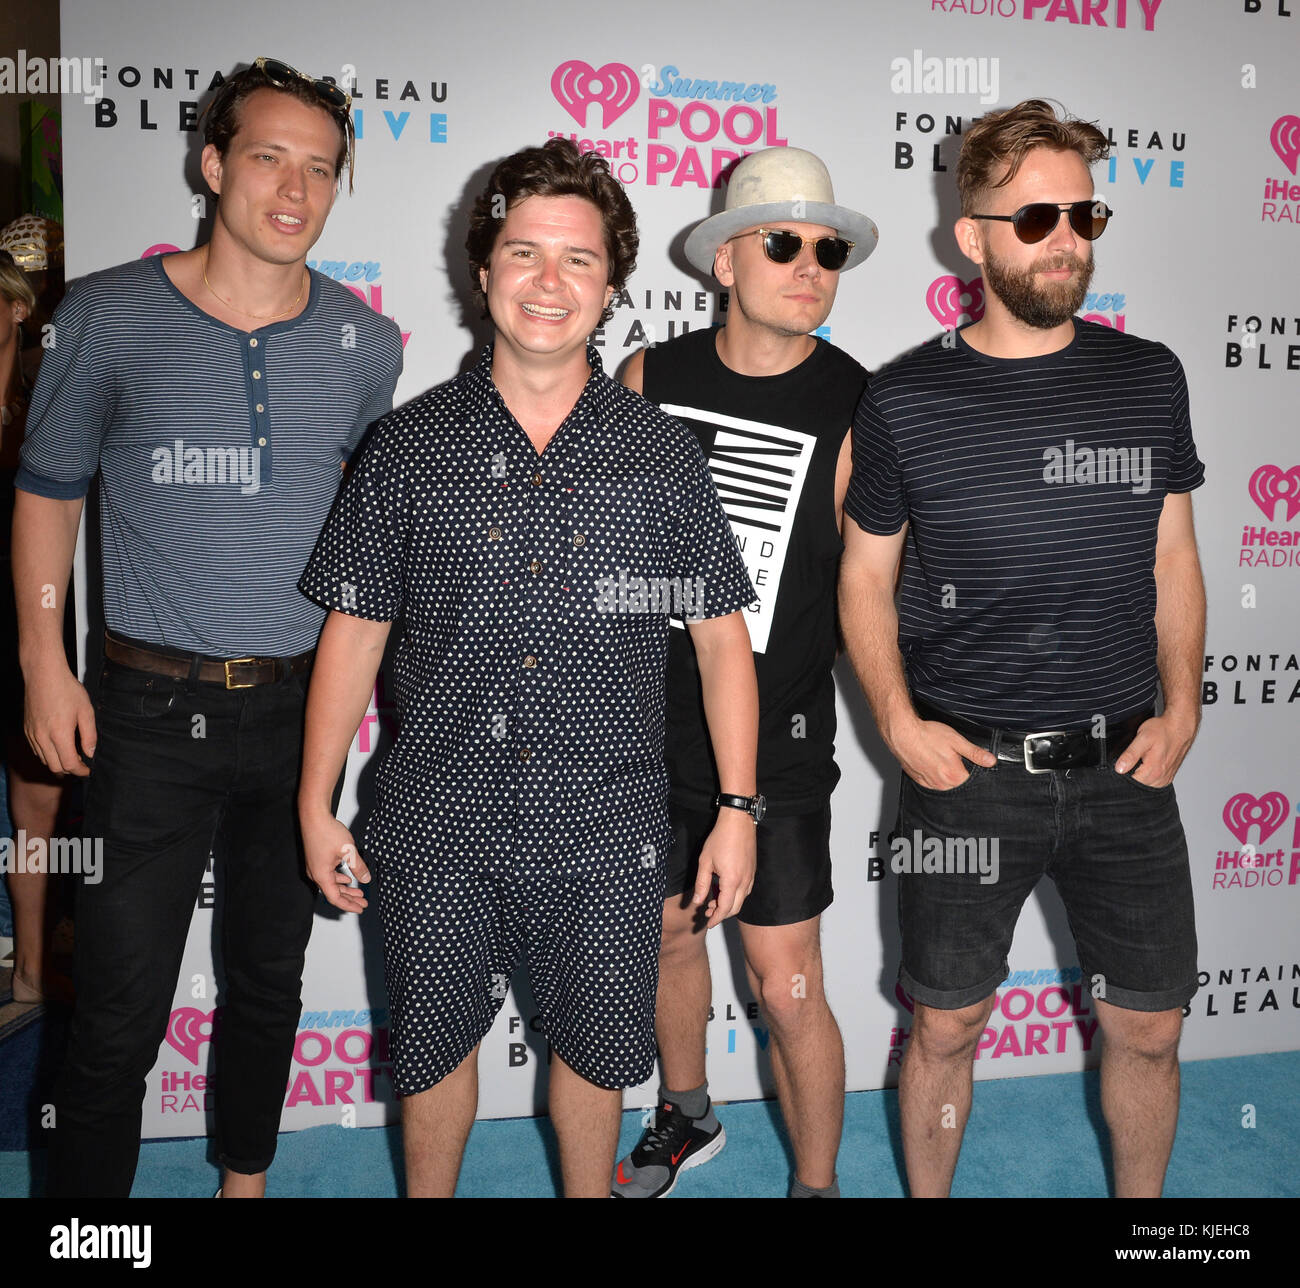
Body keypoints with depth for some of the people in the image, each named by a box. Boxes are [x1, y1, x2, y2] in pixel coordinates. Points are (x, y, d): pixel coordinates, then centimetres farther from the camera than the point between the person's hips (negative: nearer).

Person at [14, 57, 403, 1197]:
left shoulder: (366, 342, 3)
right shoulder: (109, 315, -4)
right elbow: (48, 490, 5)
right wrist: (44, 661, -1)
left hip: (300, 707, 3)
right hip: (152, 712, -2)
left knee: (270, 981, 18)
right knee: (119, 1018, 1)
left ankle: (246, 1179, 40)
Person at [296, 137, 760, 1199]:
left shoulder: (663, 452, -1)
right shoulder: (409, 445, -1)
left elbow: (722, 633, 2)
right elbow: (355, 628, 4)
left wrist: (738, 810, -1)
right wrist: (317, 804, 3)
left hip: (605, 827, 0)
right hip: (438, 826, 1)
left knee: (597, 1044, 17)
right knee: (432, 1041, 17)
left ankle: (590, 1192, 44)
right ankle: (429, 1195, 44)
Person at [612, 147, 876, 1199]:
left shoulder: (856, 410, -9)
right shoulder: (650, 377, 0)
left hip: (777, 739, -3)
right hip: (647, 725, 4)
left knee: (786, 985, 1)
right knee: (665, 928, 20)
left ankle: (818, 1184, 26)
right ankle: (687, 1117, 47)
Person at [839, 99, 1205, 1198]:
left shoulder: (1149, 377, 3)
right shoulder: (905, 401, -5)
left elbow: (1173, 557, 10)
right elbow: (865, 575, 2)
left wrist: (1181, 706, -1)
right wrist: (899, 722, -9)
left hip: (1123, 766, 3)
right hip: (967, 769, -2)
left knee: (1149, 1028, 13)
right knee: (945, 1028, 11)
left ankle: (1140, 1199, 40)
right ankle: (927, 1196, 37)